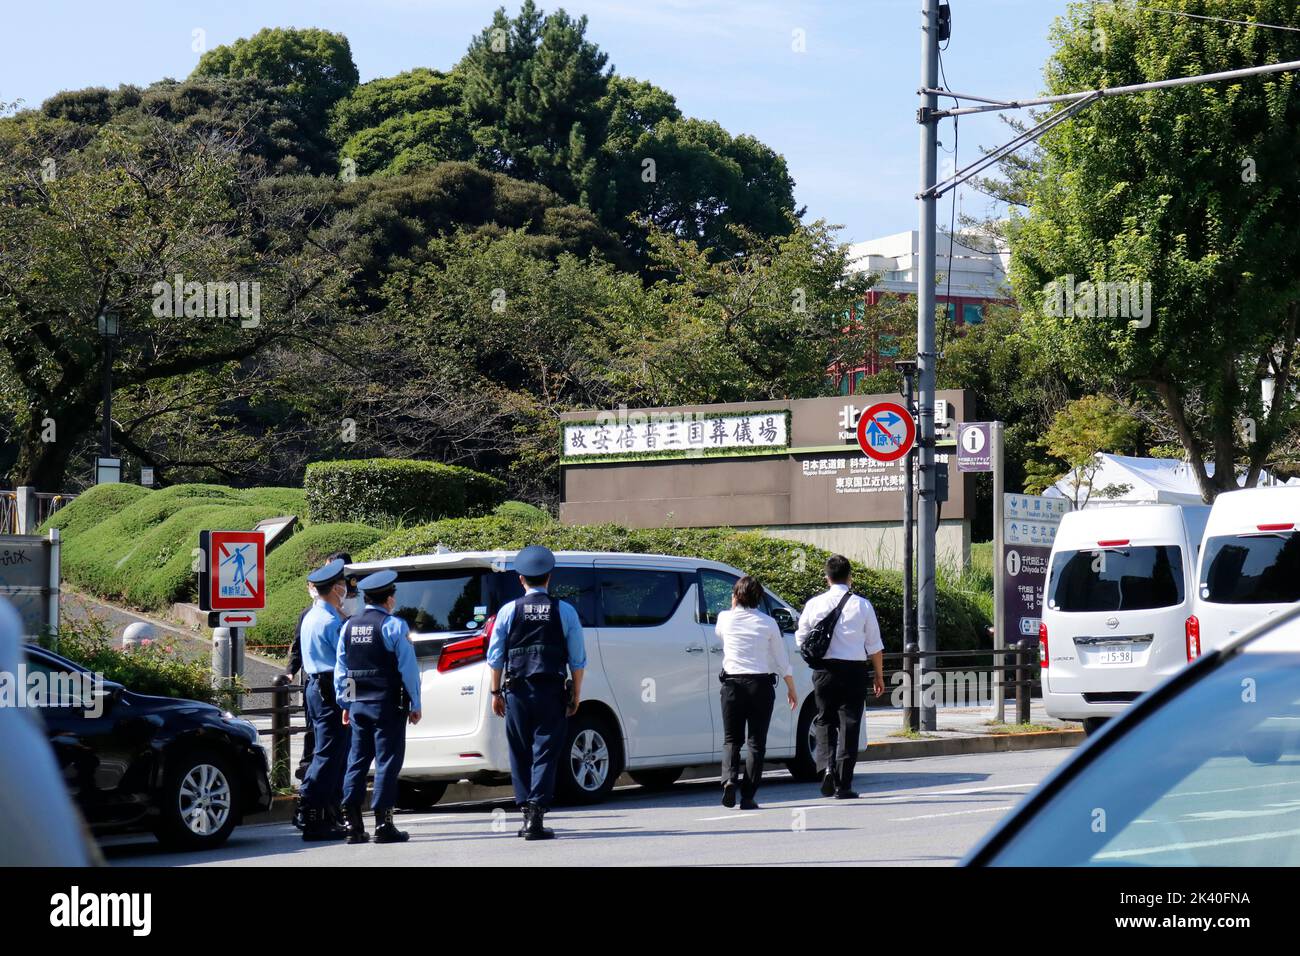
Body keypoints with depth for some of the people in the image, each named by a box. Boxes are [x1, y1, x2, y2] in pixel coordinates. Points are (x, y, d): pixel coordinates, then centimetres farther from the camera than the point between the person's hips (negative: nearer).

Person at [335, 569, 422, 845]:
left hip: (357, 705, 6)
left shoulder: (349, 626, 9)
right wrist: (415, 704, -3)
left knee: (357, 760, 10)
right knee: (387, 760, -3)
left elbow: (341, 668, 13)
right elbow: (408, 668, -10)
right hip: (388, 703, -6)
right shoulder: (393, 625, -9)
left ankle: (353, 825, 8)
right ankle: (383, 824, -6)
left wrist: (346, 703, 19)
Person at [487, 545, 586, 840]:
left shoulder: (510, 611, 2)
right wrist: (576, 693, 13)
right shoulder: (564, 611, 2)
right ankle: (536, 815, -10)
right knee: (545, 753, -1)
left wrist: (496, 692, 12)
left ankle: (526, 811, 10)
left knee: (520, 755, 11)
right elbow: (577, 658, 4)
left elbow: (496, 656, 4)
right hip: (551, 692, -1)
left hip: (516, 691, 1)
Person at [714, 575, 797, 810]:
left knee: (731, 739, 10)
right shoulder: (768, 623, 0)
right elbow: (782, 660, 4)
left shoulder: (725, 619, 1)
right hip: (761, 685, 0)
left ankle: (729, 779, -17)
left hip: (732, 683, 0)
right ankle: (748, 796, -2)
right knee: (757, 741, 5)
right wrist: (791, 689, 14)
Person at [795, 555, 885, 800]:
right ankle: (843, 785, 4)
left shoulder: (814, 604, -2)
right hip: (854, 670, -1)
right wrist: (879, 676, 12)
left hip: (824, 671, 1)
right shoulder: (862, 605, -4)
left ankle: (826, 766, -8)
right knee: (849, 725, 4)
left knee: (825, 721, 15)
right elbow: (874, 646, 1)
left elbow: (801, 639, 8)